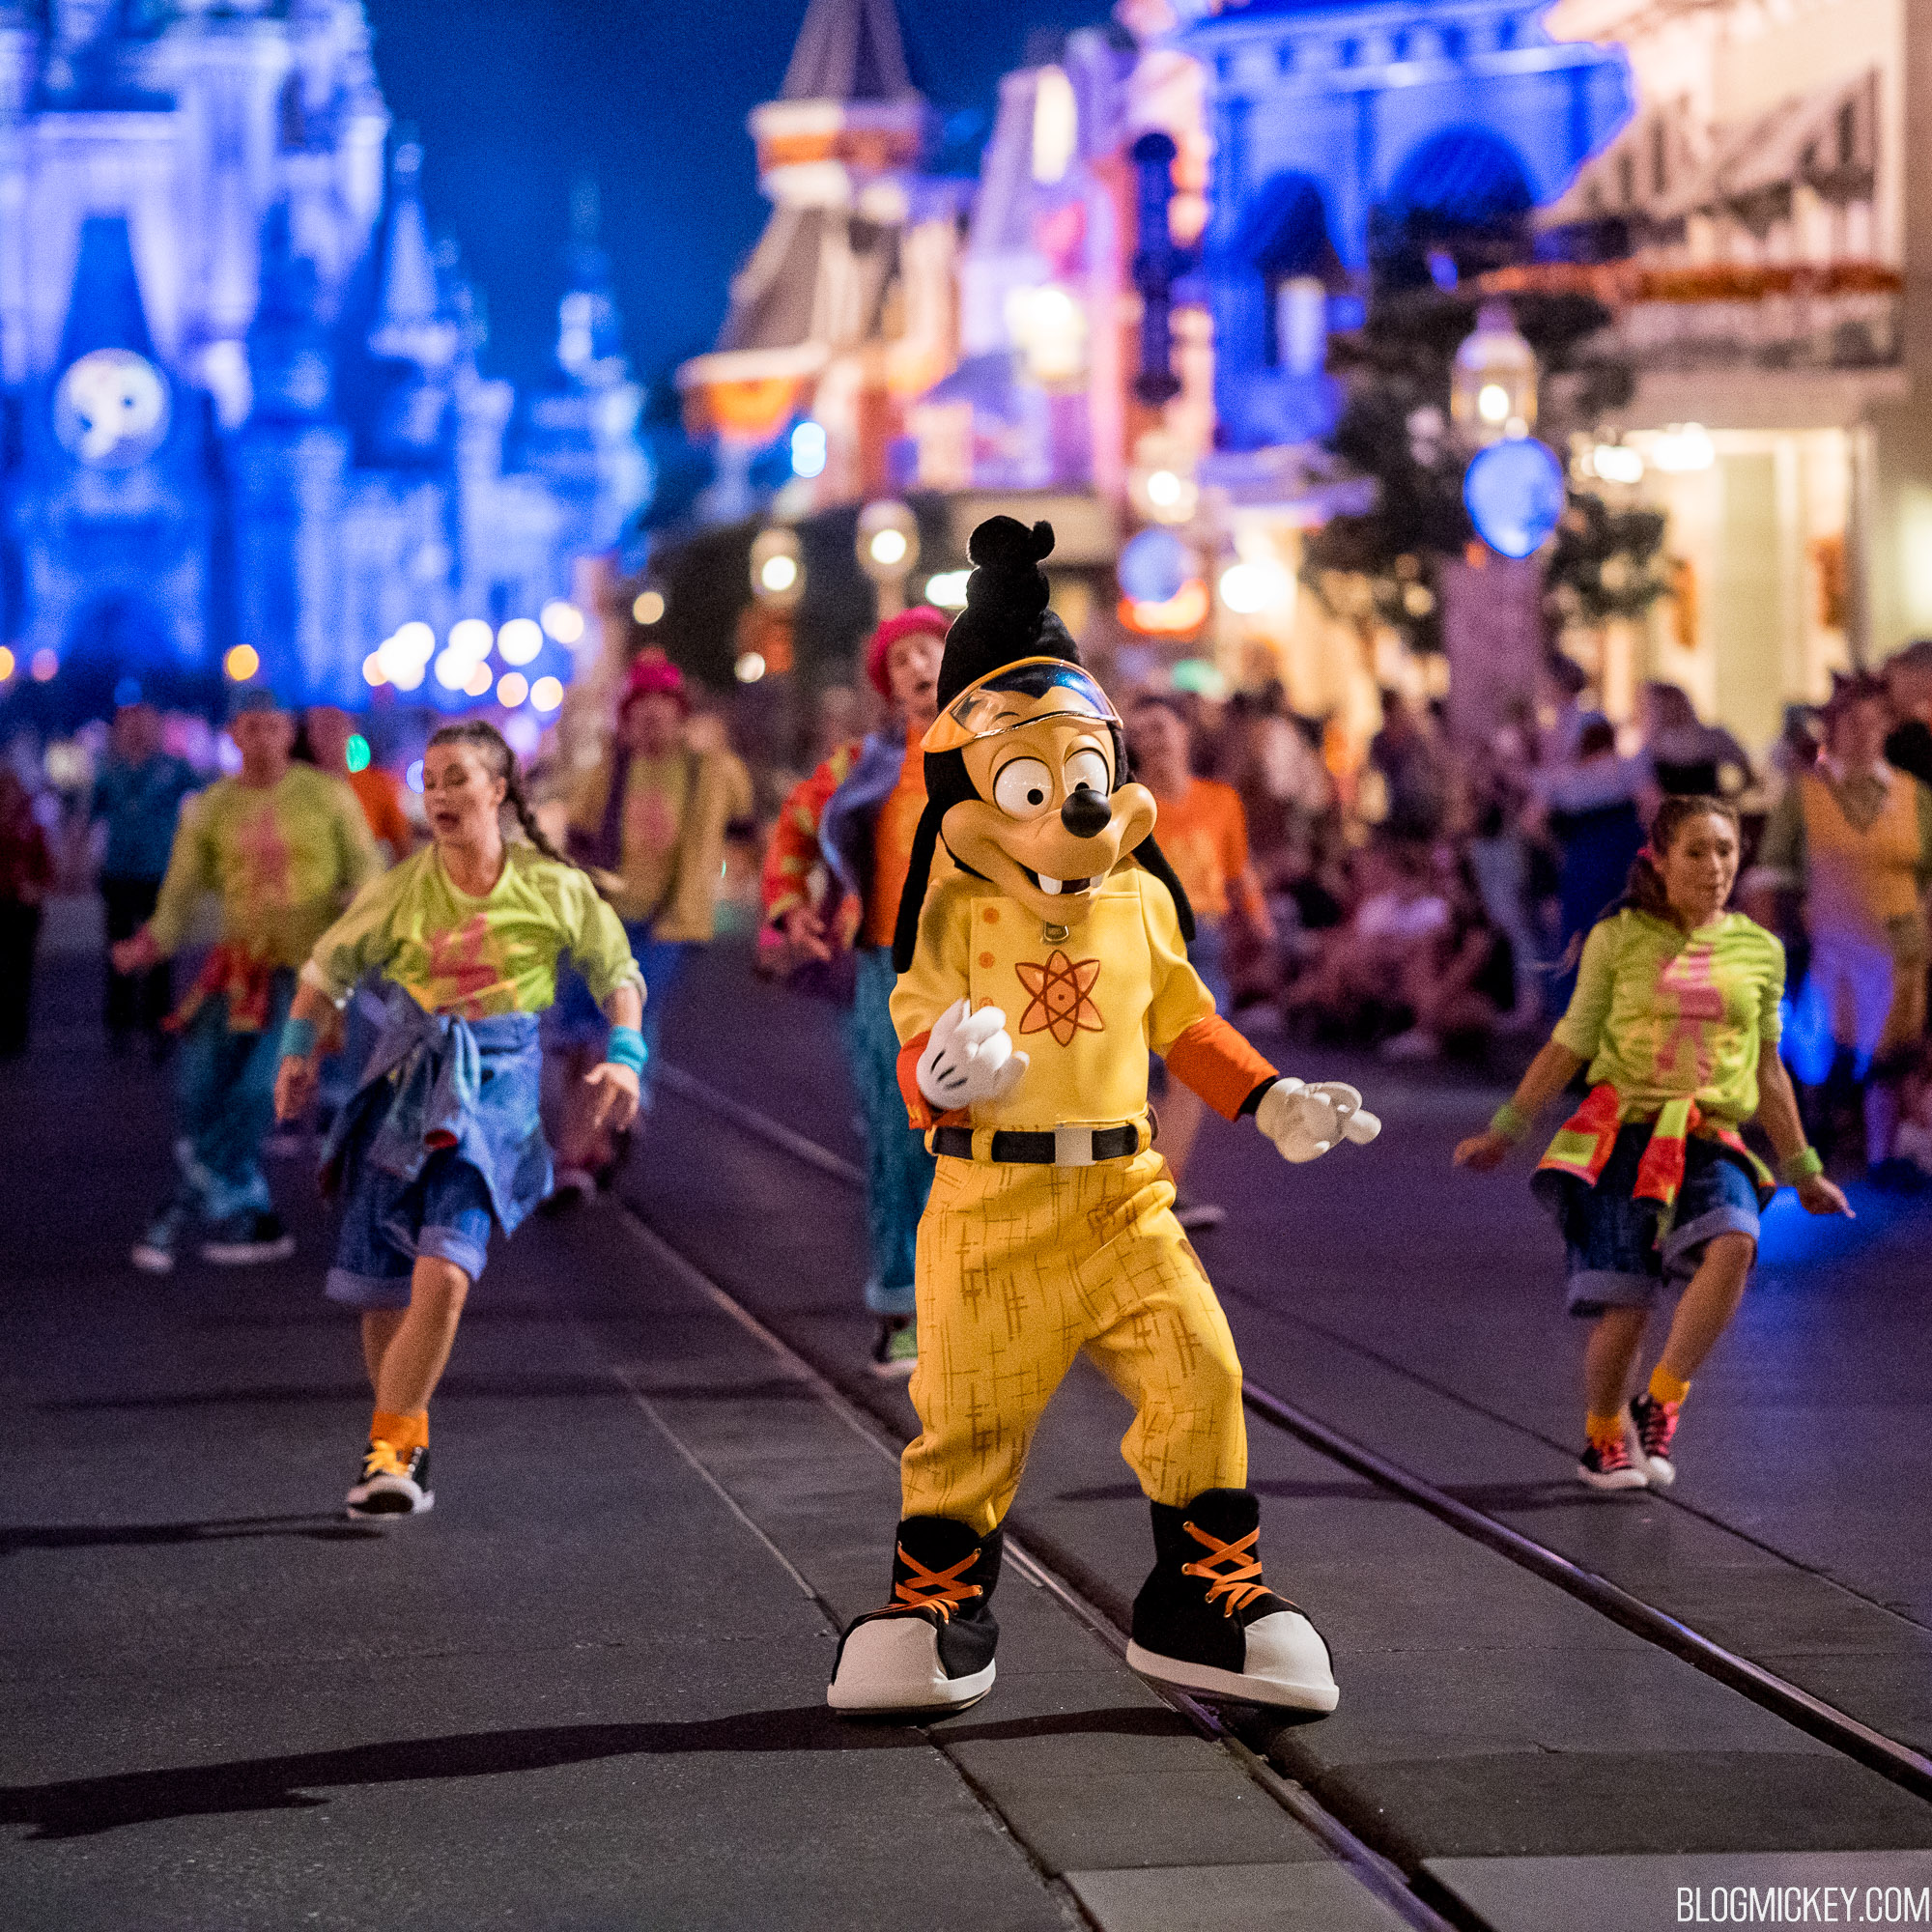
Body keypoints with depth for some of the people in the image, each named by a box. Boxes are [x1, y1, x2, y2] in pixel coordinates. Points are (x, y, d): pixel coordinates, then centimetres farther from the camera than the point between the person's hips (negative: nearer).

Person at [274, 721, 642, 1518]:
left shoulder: (552, 887, -2)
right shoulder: (401, 890, 0)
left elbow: (616, 969, 10)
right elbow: (330, 964, 13)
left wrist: (624, 1056, -3)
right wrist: (300, 1048, 3)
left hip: (495, 1089, -2)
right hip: (405, 1082, 2)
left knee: (443, 1274, -19)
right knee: (380, 1291, 4)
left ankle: (389, 1447, -10)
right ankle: (407, 1437, 26)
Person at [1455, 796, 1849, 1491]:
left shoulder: (1759, 950, 10)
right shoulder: (1618, 939, 3)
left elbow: (1767, 1070, 19)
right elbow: (1570, 1044, 10)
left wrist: (1803, 1170, 21)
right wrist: (1504, 1129, 7)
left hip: (1708, 1141, 2)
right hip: (1621, 1133, -2)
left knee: (1732, 1246, -30)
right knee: (1625, 1307, -10)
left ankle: (1660, 1405, -13)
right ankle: (1603, 1439, 20)